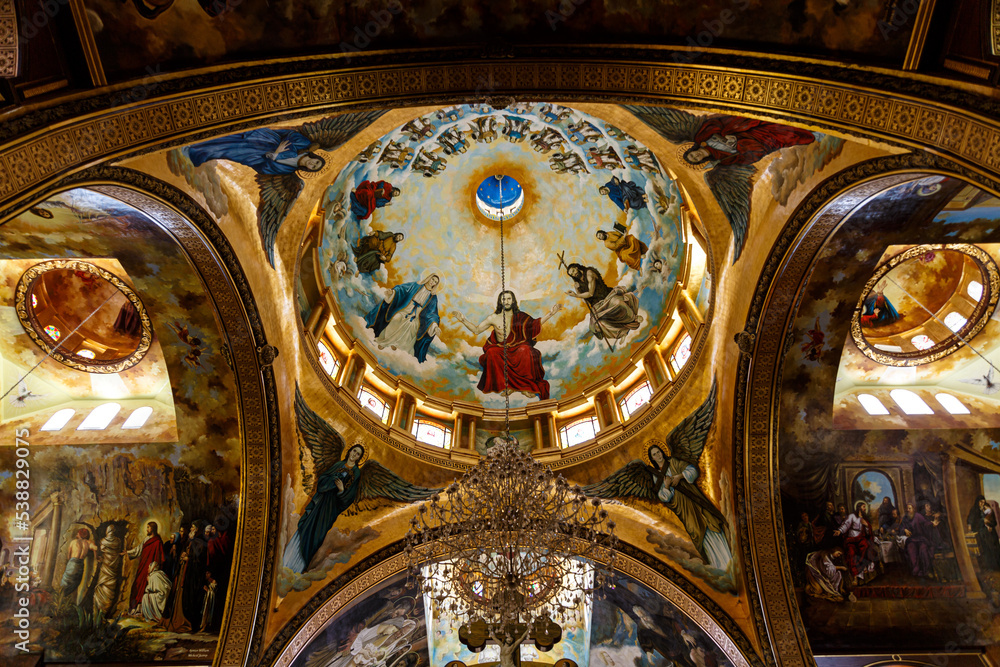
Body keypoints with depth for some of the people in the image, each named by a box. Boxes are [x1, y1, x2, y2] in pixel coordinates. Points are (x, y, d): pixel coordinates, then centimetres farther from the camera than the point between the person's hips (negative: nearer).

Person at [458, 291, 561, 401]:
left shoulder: (520, 317, 6)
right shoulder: (494, 318, 4)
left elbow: (536, 324, 18)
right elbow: (476, 330, 9)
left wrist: (550, 313, 9)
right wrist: (463, 320, -2)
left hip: (517, 349, 0)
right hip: (500, 350, 0)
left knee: (526, 351, -35)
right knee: (492, 353, -34)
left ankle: (526, 386, -20)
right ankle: (506, 386, -22)